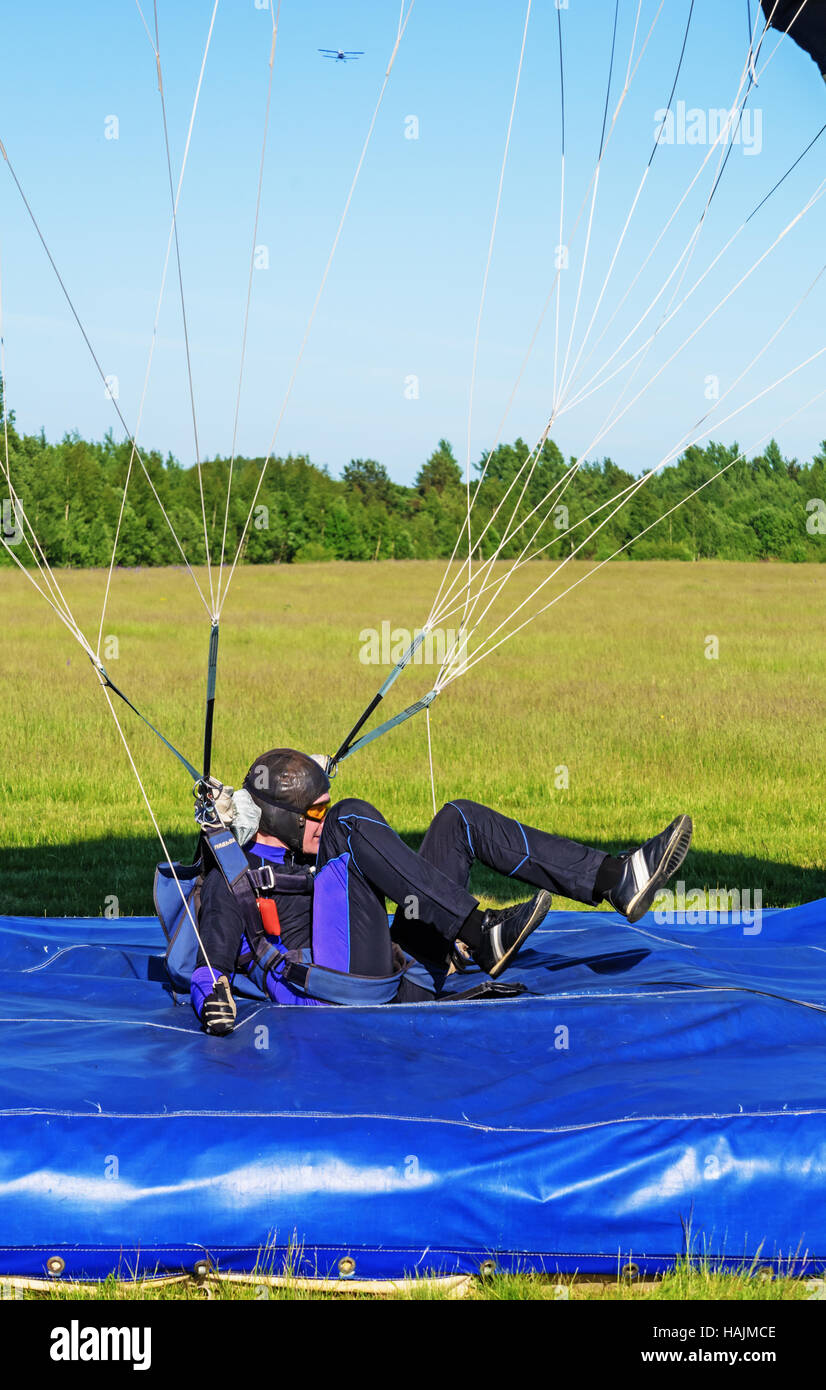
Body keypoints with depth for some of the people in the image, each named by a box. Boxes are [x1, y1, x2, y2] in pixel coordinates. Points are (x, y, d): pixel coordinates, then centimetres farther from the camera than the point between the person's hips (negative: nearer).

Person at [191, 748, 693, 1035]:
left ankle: (615, 878, -5)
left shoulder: (306, 855, 28)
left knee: (458, 818, 8)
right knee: (353, 818, -20)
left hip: (406, 982, 8)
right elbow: (210, 966, -6)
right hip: (348, 998, -8)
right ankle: (480, 934, -29)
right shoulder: (231, 880, 4)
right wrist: (214, 999, -27)